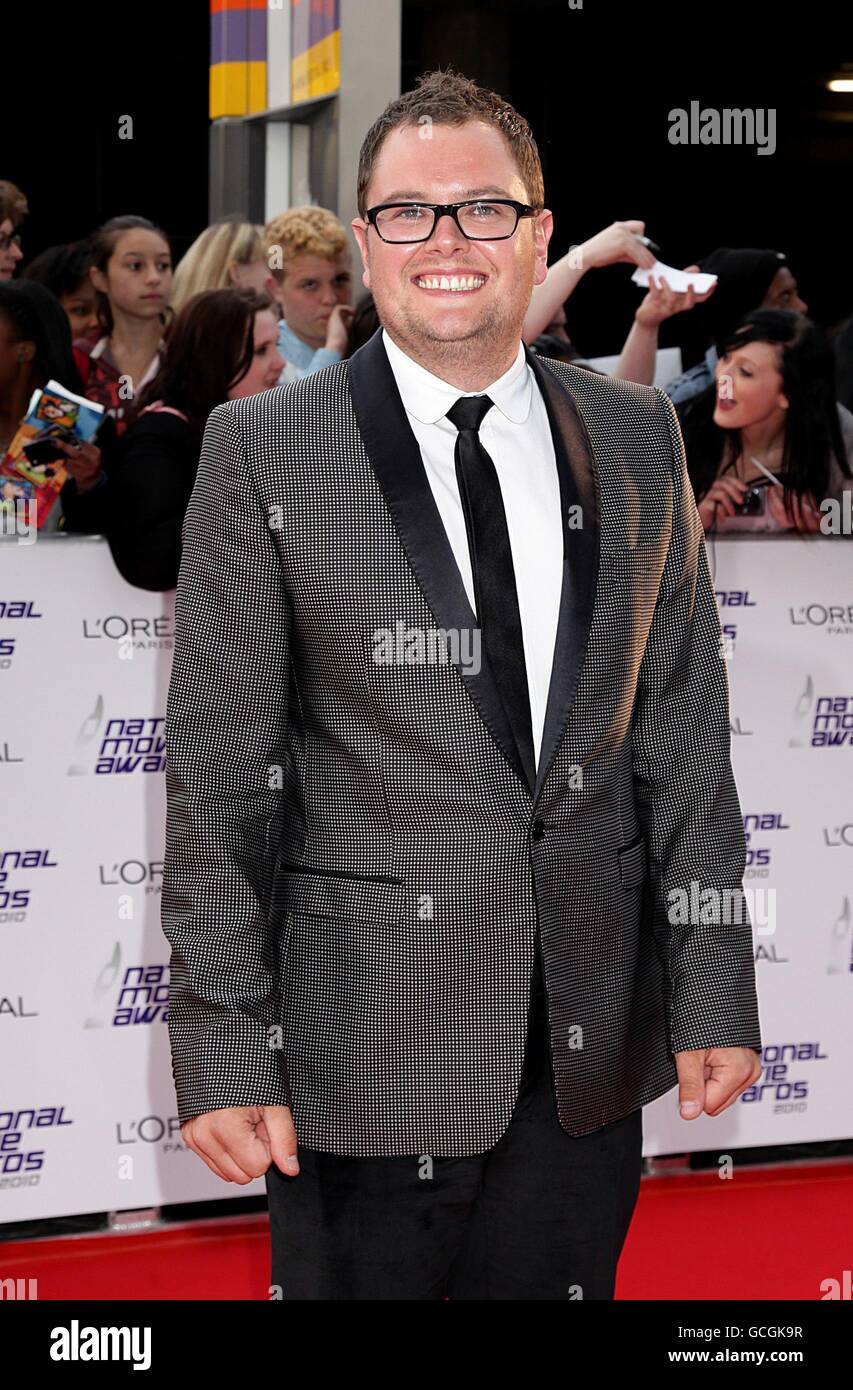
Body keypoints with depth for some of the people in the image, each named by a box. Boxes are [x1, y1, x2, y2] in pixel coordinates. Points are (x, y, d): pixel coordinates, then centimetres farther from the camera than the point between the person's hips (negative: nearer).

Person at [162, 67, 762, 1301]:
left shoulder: (634, 438, 7)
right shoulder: (263, 450, -3)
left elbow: (684, 728, 9)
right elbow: (216, 771, -5)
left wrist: (714, 994, 4)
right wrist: (222, 1053, -9)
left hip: (592, 1053, 3)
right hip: (366, 1048, -3)